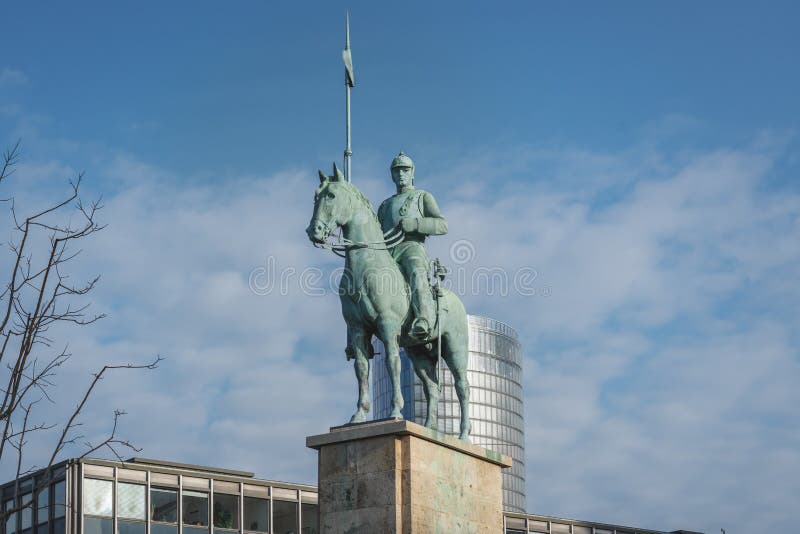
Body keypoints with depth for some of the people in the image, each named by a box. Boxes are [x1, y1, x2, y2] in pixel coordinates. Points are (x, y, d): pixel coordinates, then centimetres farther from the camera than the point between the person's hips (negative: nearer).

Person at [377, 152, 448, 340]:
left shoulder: (423, 197, 22)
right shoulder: (385, 205, 37)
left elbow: (442, 226, 7)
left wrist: (415, 224, -9)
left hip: (412, 246, -5)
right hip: (386, 251, 5)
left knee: (416, 273, -39)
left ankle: (424, 321, -62)